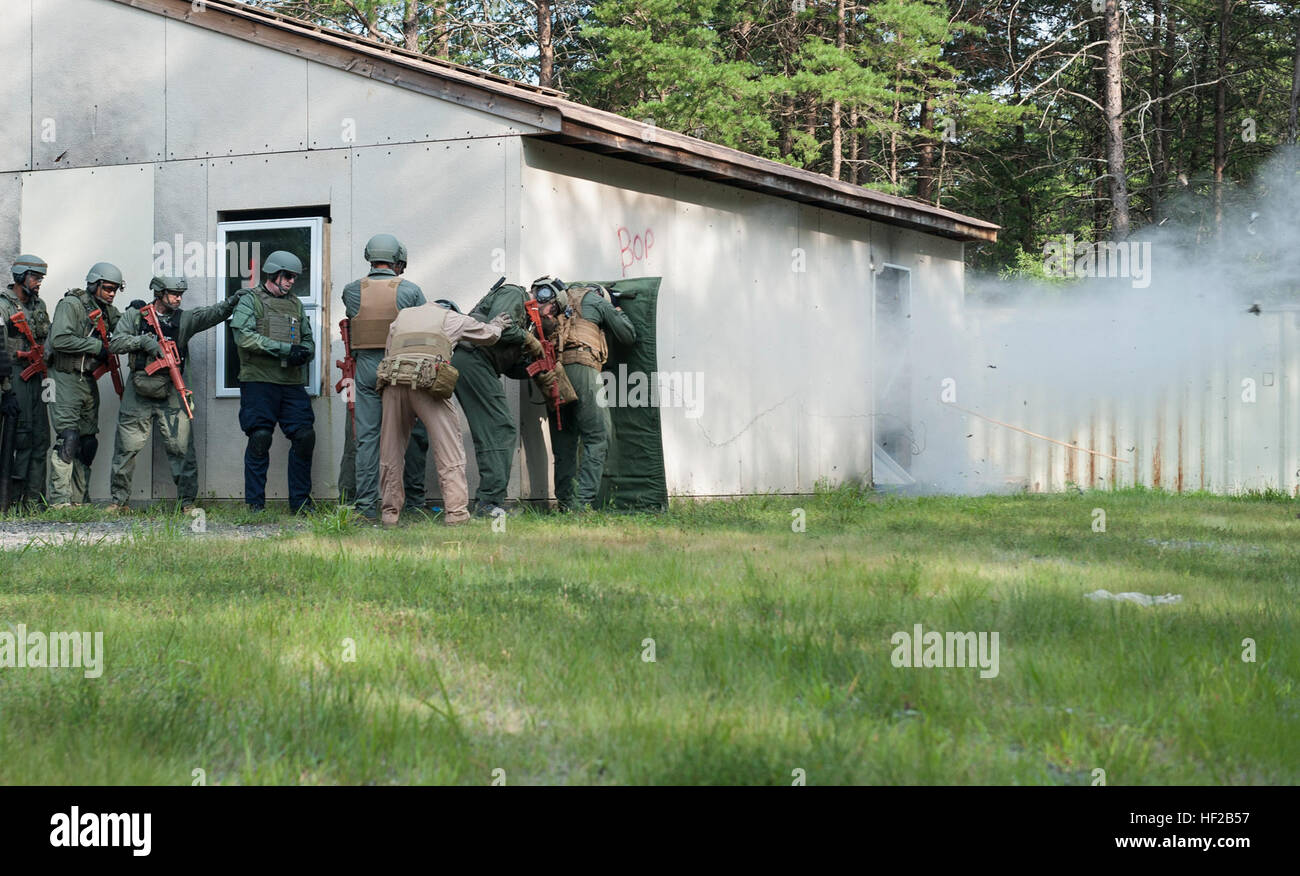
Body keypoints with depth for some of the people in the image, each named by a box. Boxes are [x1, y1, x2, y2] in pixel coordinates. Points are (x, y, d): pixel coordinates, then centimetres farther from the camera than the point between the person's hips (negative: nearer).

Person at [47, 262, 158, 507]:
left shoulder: (109, 312, 12)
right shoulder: (71, 305, -9)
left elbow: (116, 341, 1)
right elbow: (59, 340, -21)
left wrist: (144, 341, -18)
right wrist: (97, 346, -16)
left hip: (89, 381, 8)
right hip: (66, 379, -8)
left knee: (89, 441, 8)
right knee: (69, 438, -16)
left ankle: (79, 499, 15)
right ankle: (59, 499, -18)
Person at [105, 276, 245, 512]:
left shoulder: (184, 319, 6)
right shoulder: (135, 314, 5)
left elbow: (210, 315, -11)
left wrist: (231, 303, -29)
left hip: (172, 394, 0)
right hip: (139, 393, 0)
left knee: (181, 448, -5)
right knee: (127, 447, 4)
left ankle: (188, 501, 2)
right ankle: (119, 500, 16)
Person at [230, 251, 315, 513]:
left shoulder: (295, 304, 20)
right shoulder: (250, 300, 2)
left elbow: (308, 341, 21)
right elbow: (244, 336, -13)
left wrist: (304, 352, -5)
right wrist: (285, 349, -18)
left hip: (292, 383, 5)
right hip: (259, 381, -5)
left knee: (305, 437, -1)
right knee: (260, 438, -5)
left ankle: (300, 501, 8)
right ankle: (255, 502, 2)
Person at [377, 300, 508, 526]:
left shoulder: (400, 316, 31)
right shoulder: (452, 318, 23)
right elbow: (488, 335, 35)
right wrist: (497, 325, 56)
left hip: (392, 380, 3)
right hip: (428, 382, -3)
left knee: (391, 448, 13)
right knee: (449, 448, 3)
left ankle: (390, 511, 15)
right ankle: (456, 511, -3)